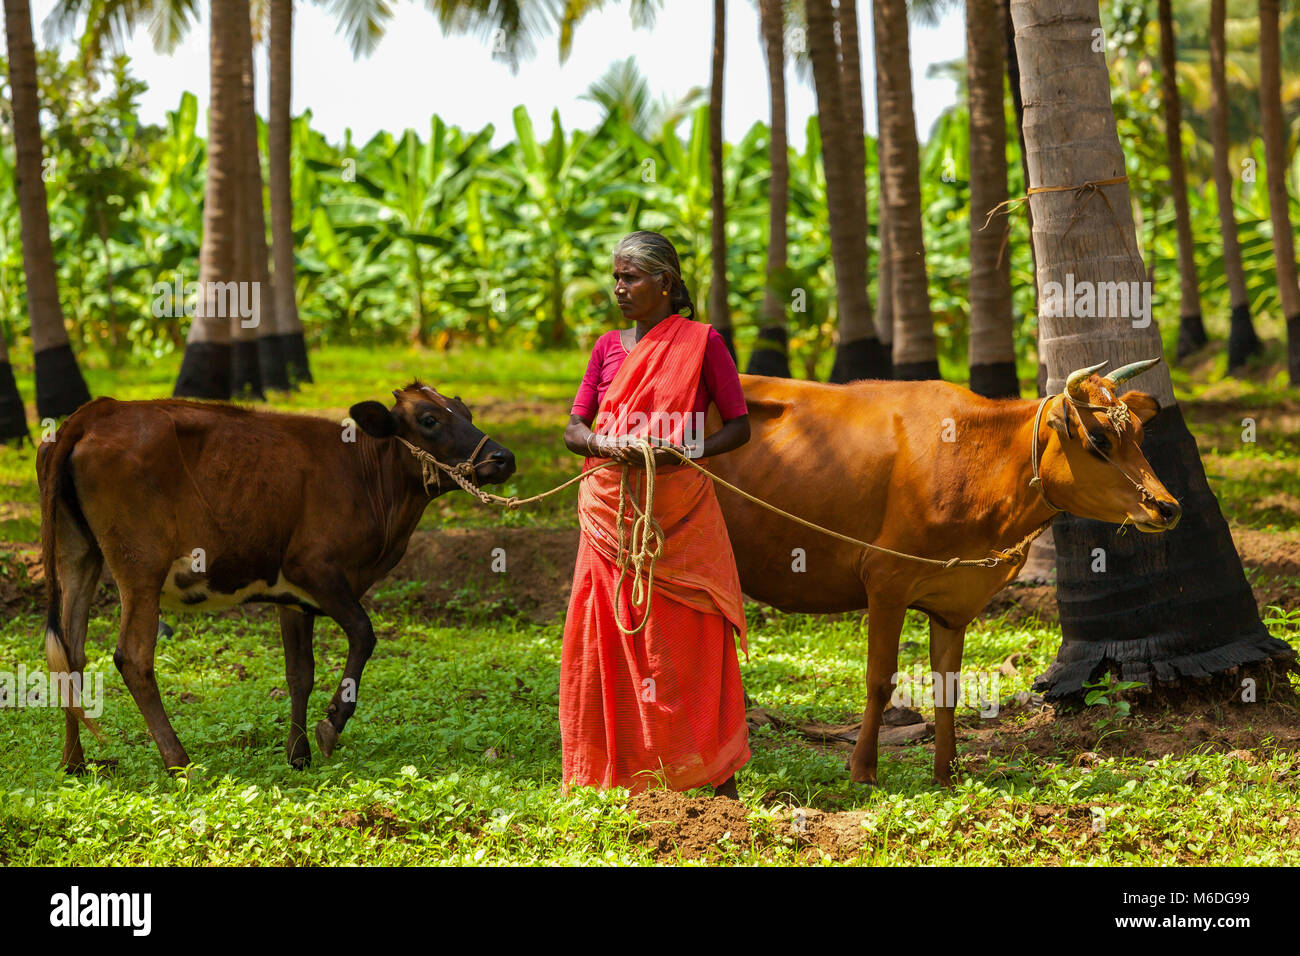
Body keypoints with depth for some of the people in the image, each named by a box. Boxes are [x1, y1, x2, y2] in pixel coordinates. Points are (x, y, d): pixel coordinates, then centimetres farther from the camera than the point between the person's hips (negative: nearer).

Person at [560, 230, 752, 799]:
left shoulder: (701, 342, 0)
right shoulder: (608, 348, 11)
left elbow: (739, 426, 0)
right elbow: (573, 430, 8)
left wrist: (684, 452, -17)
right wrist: (605, 445, -14)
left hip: (680, 513, -3)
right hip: (613, 511, 3)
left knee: (694, 641, -2)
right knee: (612, 638, 2)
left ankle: (720, 774, 4)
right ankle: (621, 773, 10)